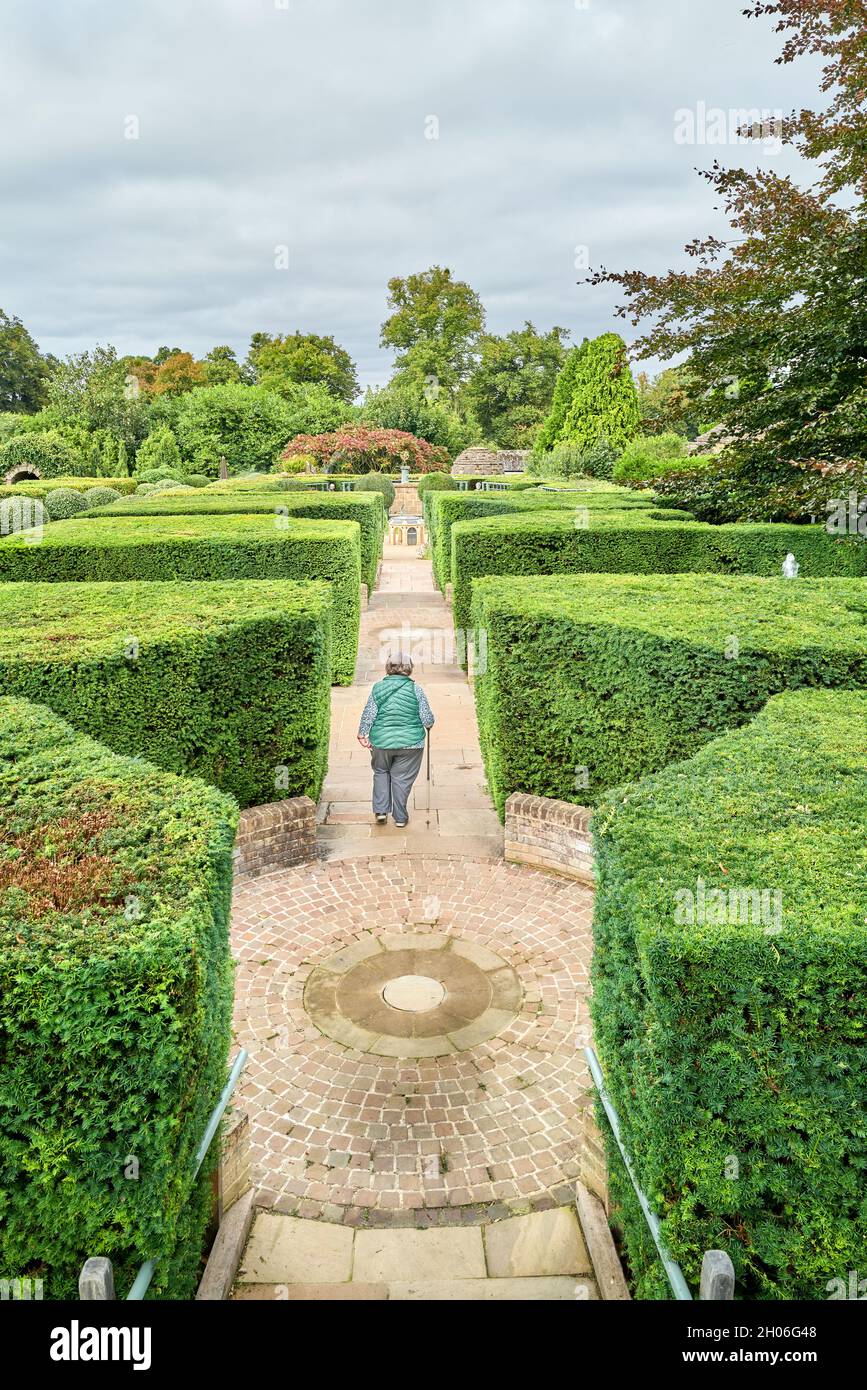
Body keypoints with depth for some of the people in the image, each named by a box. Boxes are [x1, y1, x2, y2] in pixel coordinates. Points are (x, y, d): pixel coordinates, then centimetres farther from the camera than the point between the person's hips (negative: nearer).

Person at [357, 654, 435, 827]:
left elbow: (368, 715, -3)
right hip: (410, 743, -1)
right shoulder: (415, 689, -8)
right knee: (402, 778, 10)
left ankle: (381, 810, 16)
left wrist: (362, 734, 10)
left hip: (381, 741, 1)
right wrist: (429, 725, 18)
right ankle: (400, 818, 17)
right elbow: (427, 718, -4)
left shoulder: (378, 688, -4)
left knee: (381, 772, 22)